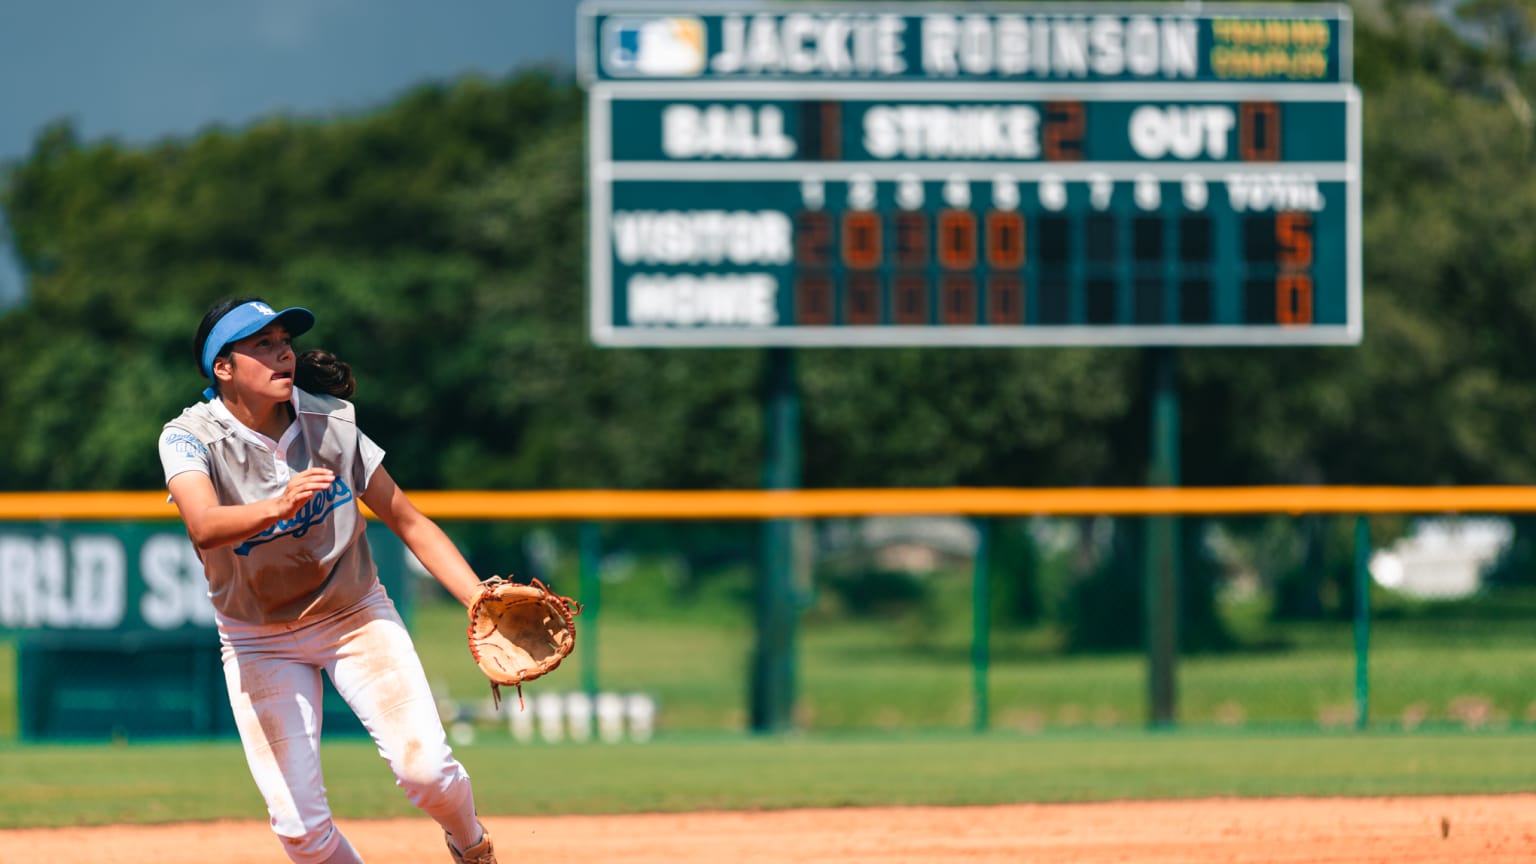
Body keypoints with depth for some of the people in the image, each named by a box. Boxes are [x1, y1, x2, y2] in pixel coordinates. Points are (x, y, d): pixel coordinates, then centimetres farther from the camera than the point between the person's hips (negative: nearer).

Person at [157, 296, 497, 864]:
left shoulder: (330, 423, -12)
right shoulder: (191, 438, -20)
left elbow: (408, 521, -4)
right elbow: (204, 526, -40)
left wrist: (482, 602, -16)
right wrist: (278, 507, -60)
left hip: (355, 616, 1)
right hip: (259, 641, -1)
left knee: (424, 767, -16)